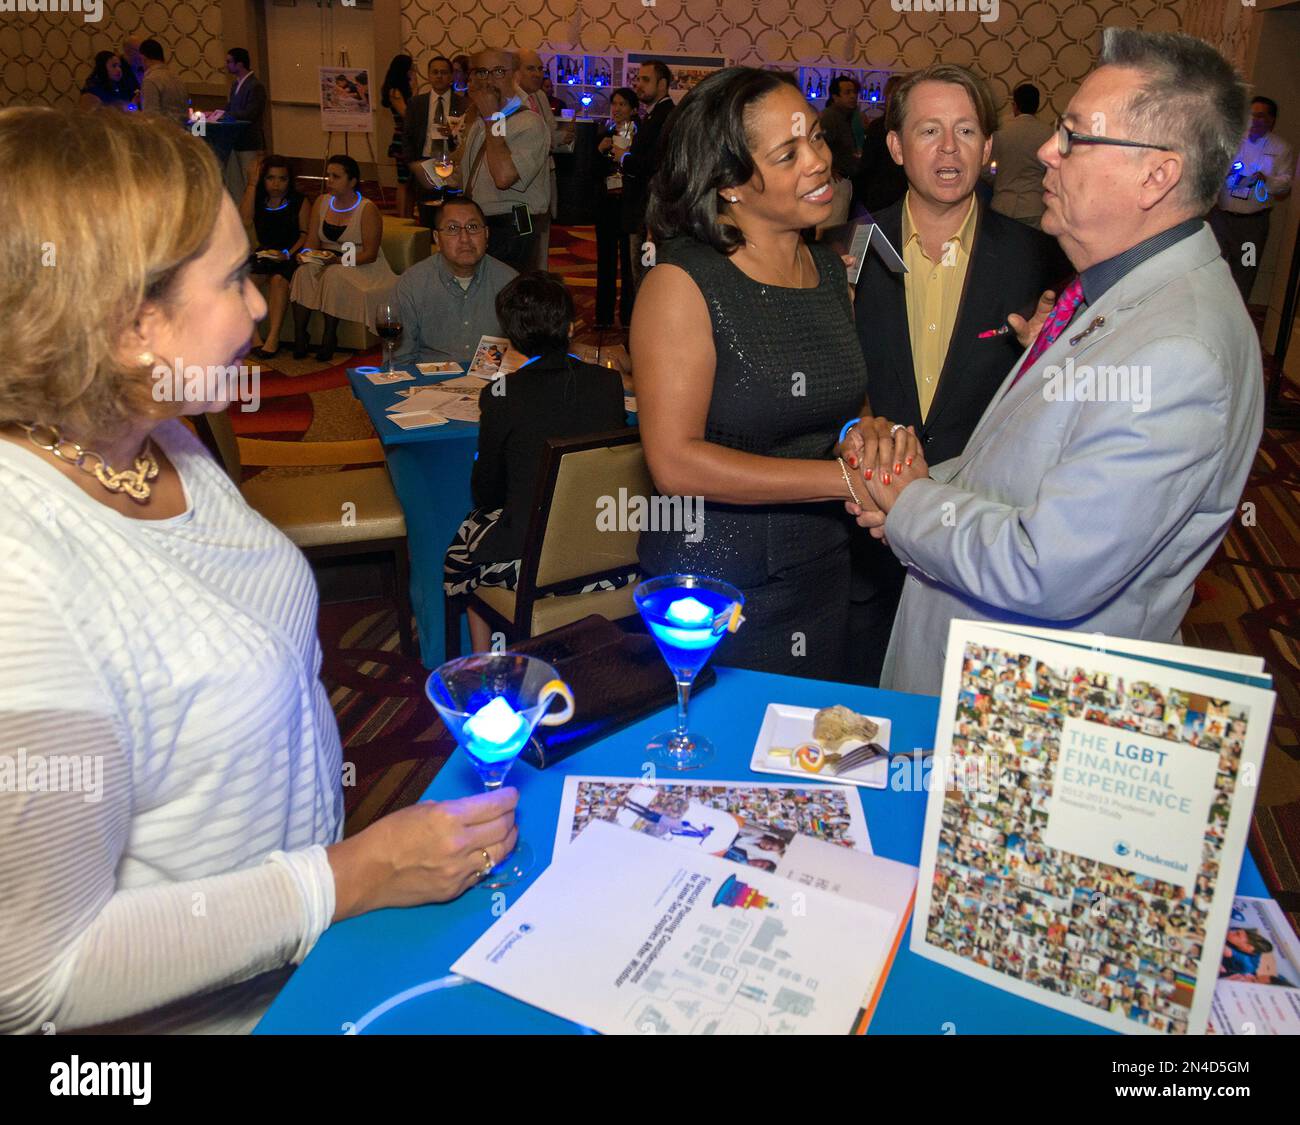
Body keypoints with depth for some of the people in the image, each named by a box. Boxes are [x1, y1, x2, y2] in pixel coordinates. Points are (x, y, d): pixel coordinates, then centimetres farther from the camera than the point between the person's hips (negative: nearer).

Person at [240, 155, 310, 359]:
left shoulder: (300, 201, 3)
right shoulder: (257, 198, 11)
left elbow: (306, 233, 0)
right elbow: (245, 221, -8)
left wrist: (289, 254, -17)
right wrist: (252, 184, -6)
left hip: (291, 255, -3)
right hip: (264, 253, 3)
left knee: (278, 279, -35)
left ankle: (273, 337, -36)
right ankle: (252, 336, -28)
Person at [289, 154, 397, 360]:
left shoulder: (367, 210, -9)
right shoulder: (322, 202, 10)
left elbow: (370, 254, -13)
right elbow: (312, 241, 8)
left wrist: (340, 260, -23)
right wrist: (307, 255, -15)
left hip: (360, 266, -5)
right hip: (326, 262, 5)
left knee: (333, 276, -35)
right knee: (303, 273, -26)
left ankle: (330, 336, -24)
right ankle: (299, 334, -24)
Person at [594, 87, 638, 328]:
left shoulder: (639, 135, -3)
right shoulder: (604, 134, 10)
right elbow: (592, 172, 10)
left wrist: (625, 157, -16)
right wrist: (599, 151, -5)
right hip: (606, 201, 4)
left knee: (629, 258, -3)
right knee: (605, 258, 8)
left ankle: (628, 314, 6)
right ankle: (604, 315, 15)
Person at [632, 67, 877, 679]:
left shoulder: (831, 269, 5)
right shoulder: (683, 282, -15)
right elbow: (676, 463, -22)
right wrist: (844, 477, -22)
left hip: (824, 575, 6)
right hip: (713, 583, -6)